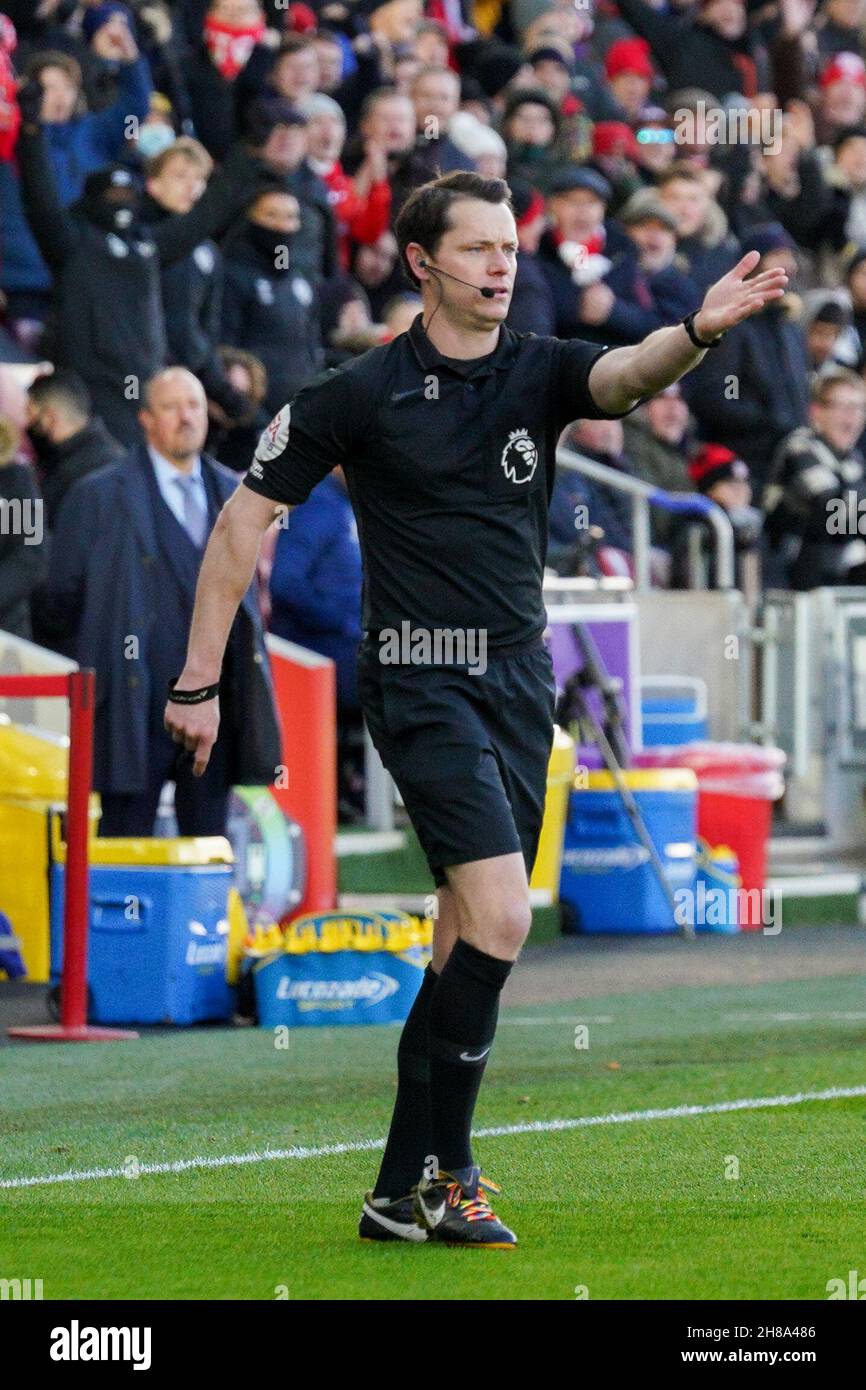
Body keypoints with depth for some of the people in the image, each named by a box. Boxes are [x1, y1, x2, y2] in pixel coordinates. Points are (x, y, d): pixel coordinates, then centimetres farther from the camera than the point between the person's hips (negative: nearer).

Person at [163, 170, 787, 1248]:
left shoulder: (539, 372, 4)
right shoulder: (361, 394, -5)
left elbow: (628, 374, -18)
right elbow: (245, 519, 1)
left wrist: (701, 330, -42)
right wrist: (198, 684, -2)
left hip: (519, 679, 5)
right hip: (420, 680, -5)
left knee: (470, 937, 8)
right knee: (499, 917, -18)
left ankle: (406, 1190, 17)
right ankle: (441, 1172, -8)